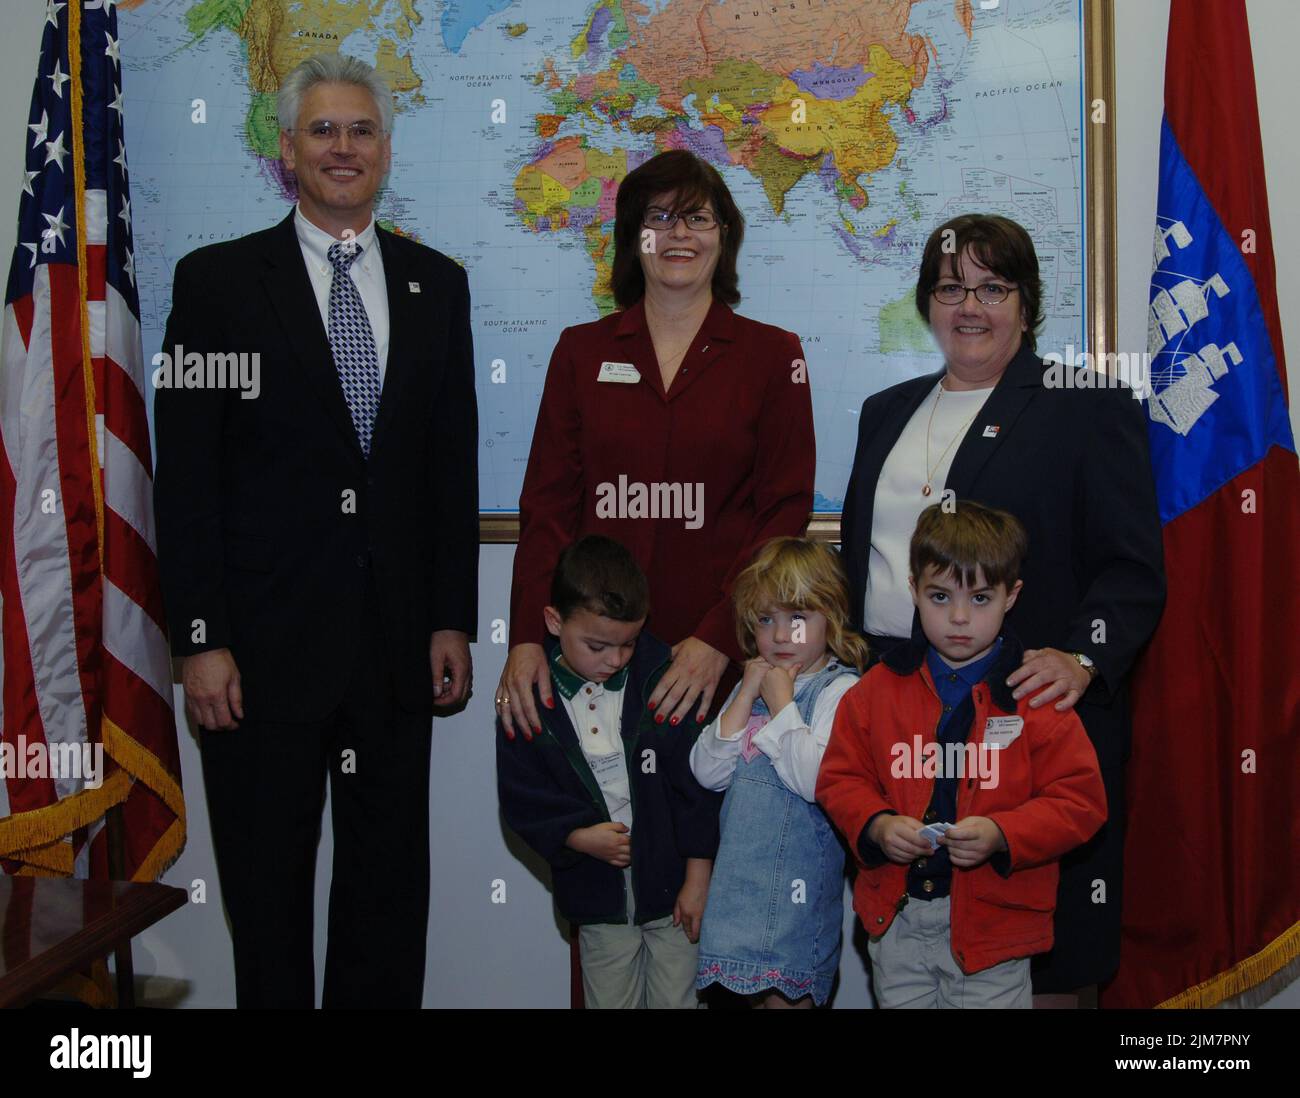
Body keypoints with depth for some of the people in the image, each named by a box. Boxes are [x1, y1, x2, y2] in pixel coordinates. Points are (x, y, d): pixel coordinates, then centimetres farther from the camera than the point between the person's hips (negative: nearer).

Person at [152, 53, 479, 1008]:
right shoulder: (218, 280, 0)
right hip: (264, 642, -3)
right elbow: (186, 474, -4)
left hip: (397, 642, 3)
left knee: (391, 889, 13)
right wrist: (202, 639, -9)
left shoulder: (436, 284, 9)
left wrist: (453, 620, 4)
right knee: (268, 892, 9)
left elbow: (454, 464, 9)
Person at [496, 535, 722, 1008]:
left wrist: (698, 876, -5)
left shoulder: (661, 678, -10)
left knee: (677, 999, 7)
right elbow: (521, 797, -2)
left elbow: (696, 783, -6)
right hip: (598, 896, 1)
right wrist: (578, 836, -17)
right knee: (610, 1001, 13)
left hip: (670, 885, -1)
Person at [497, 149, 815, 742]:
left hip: (722, 653, -1)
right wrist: (527, 636, -9)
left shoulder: (773, 355, 5)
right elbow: (547, 501, 4)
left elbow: (785, 509, -1)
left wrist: (718, 638, -14)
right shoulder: (582, 351, 10)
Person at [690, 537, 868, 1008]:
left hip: (799, 876, -6)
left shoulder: (841, 690, -10)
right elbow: (707, 773, 1)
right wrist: (746, 696, -7)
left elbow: (816, 780, -23)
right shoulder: (750, 685, 10)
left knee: (785, 994, 0)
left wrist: (781, 704, -15)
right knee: (754, 984, 14)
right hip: (741, 867, 6)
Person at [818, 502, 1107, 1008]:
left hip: (990, 925, -2)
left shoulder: (1036, 695, -7)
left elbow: (1079, 800, -8)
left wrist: (1002, 835, -23)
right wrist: (876, 826, -14)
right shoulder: (878, 688, 1)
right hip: (896, 915, 3)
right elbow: (840, 778, 5)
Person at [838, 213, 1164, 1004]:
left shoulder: (1091, 407, 1)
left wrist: (1082, 659, -22)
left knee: (1043, 961, 2)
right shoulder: (887, 411, 19)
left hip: (1032, 707, -4)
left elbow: (1133, 567, -6)